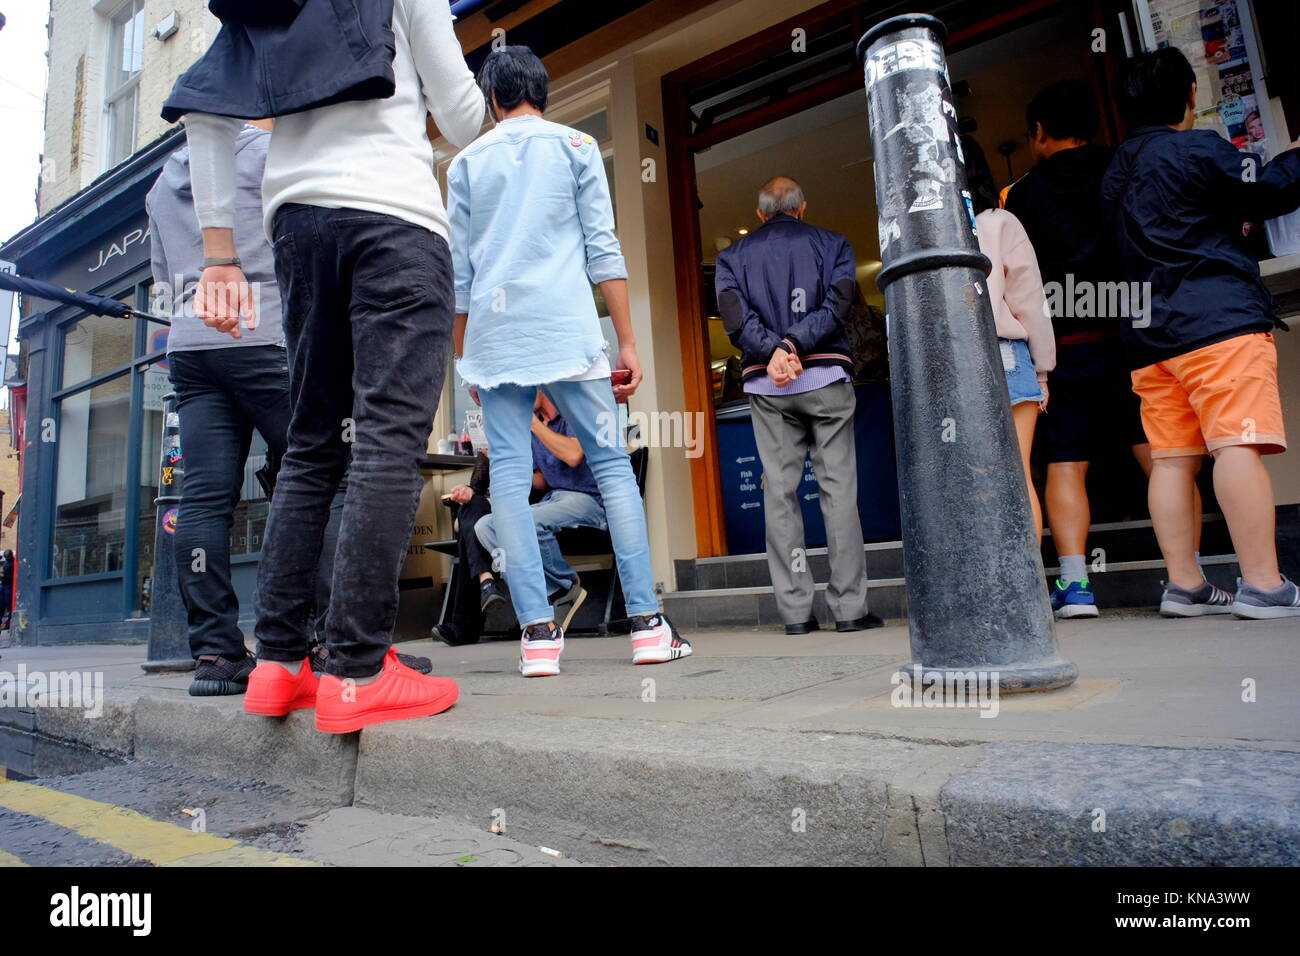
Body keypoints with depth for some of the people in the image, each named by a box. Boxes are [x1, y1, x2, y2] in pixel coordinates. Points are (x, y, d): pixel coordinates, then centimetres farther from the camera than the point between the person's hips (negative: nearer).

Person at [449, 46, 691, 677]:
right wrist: (627, 341, 3)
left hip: (493, 333, 2)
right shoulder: (574, 145, 11)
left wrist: (463, 358, 19)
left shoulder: (466, 163, 17)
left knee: (509, 473, -1)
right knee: (611, 464, 0)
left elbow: (459, 271, 13)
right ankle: (647, 622, -4)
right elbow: (603, 250, 3)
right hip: (565, 326, -2)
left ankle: (538, 632, -5)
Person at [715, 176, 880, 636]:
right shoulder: (831, 243, 13)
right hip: (826, 376, 0)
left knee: (779, 491, 2)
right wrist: (794, 345, -12)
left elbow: (735, 316, -3)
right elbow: (837, 304, -5)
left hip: (766, 384, 1)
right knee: (839, 488, 0)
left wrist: (776, 350, -13)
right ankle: (850, 607, 0)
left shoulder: (733, 255, 14)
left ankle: (795, 611, 2)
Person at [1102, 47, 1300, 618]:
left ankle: (1184, 585, 4)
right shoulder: (1196, 148, 0)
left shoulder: (1114, 176, 22)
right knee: (1238, 444, -12)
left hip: (1149, 334, 7)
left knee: (1171, 458, 3)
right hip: (1218, 320, -7)